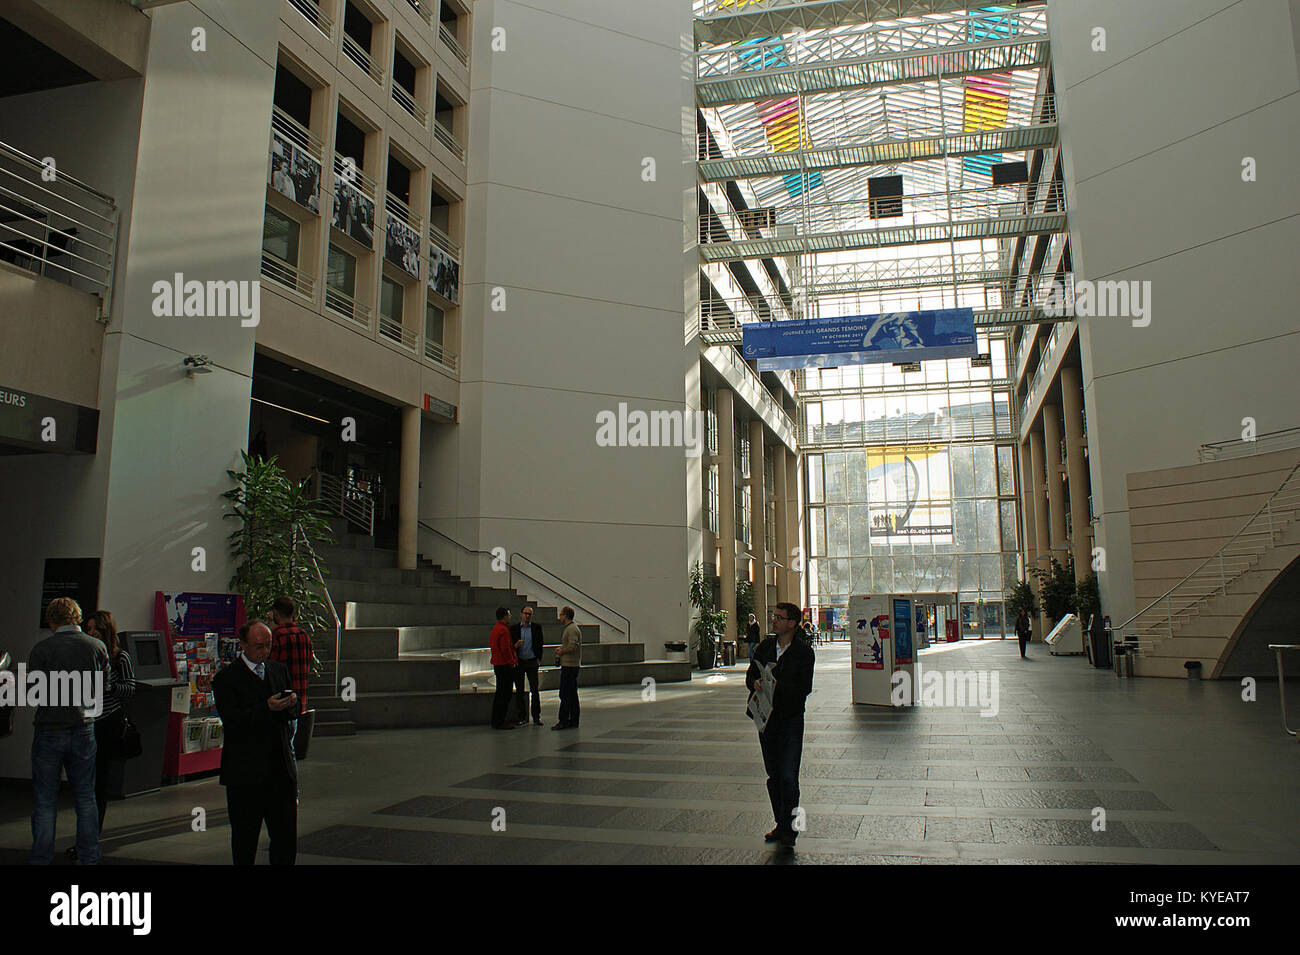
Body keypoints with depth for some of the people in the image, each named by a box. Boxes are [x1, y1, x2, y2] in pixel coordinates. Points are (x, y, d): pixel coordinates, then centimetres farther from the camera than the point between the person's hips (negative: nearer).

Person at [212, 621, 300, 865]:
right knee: (245, 838, 8)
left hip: (281, 769, 4)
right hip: (245, 771, -4)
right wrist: (267, 709, -26)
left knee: (286, 837, 7)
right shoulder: (225, 678, -5)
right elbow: (232, 721, -16)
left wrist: (291, 705, -9)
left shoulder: (279, 671, 12)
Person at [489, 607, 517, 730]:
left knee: (499, 694, 16)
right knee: (505, 695, -5)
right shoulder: (503, 630, -17)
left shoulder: (494, 629, 14)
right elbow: (505, 648, -22)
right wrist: (512, 662, -12)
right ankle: (500, 722, -3)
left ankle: (496, 721, 21)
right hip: (505, 665, -10)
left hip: (497, 664, 10)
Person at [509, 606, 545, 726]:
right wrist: (516, 645, -15)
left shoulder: (537, 627, 5)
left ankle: (536, 717, 3)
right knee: (519, 691, 5)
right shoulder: (514, 628, 6)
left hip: (532, 662, -1)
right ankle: (522, 717, 13)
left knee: (535, 690, -3)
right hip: (518, 662, 1)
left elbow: (539, 644, 7)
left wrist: (538, 660, -1)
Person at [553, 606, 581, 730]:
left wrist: (561, 651, -10)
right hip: (571, 665, 11)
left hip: (569, 666, -11)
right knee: (572, 695, 12)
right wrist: (561, 649, 13)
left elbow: (572, 646, -24)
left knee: (565, 695, -8)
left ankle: (563, 722, -7)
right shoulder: (569, 628, 19)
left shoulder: (572, 629, -14)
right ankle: (573, 721, 16)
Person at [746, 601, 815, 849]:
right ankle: (781, 824, 24)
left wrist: (777, 685, -24)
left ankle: (790, 829, 4)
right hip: (767, 717, 5)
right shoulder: (765, 647, 8)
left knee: (788, 777, -8)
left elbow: (804, 688, -12)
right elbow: (750, 676, 11)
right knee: (773, 776, 11)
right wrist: (756, 683, -13)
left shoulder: (804, 652, -6)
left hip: (791, 720, -5)